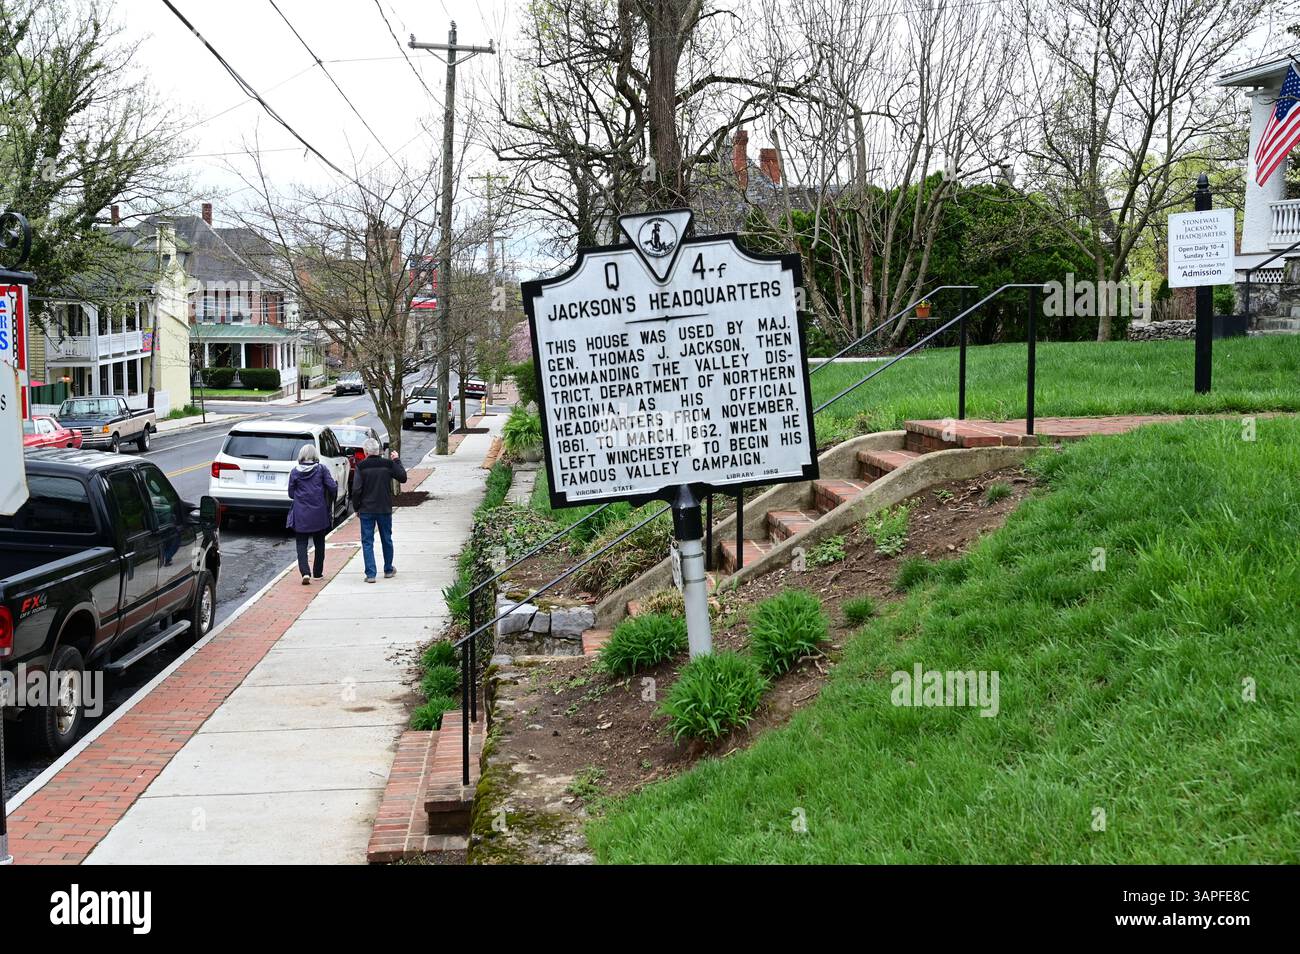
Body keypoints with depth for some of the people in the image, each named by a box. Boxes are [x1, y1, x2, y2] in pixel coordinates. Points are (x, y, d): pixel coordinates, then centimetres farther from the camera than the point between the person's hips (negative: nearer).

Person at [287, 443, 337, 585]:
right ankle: (318, 572, 23)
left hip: (300, 514, 0)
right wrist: (329, 501, 9)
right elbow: (333, 487, -10)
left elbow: (291, 493, 2)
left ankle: (305, 572, -15)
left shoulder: (295, 472, -2)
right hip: (319, 513, 0)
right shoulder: (322, 469, -5)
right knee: (319, 543, 15)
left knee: (301, 544, 2)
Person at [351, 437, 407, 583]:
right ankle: (388, 570, 29)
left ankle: (370, 574, -5)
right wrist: (397, 461, 16)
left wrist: (356, 507, 1)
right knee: (386, 540, 17)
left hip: (366, 510, -2)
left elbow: (356, 490, -12)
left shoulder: (361, 466, -10)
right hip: (385, 509, 2)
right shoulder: (388, 464, -4)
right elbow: (403, 478, 8)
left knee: (367, 542, 2)